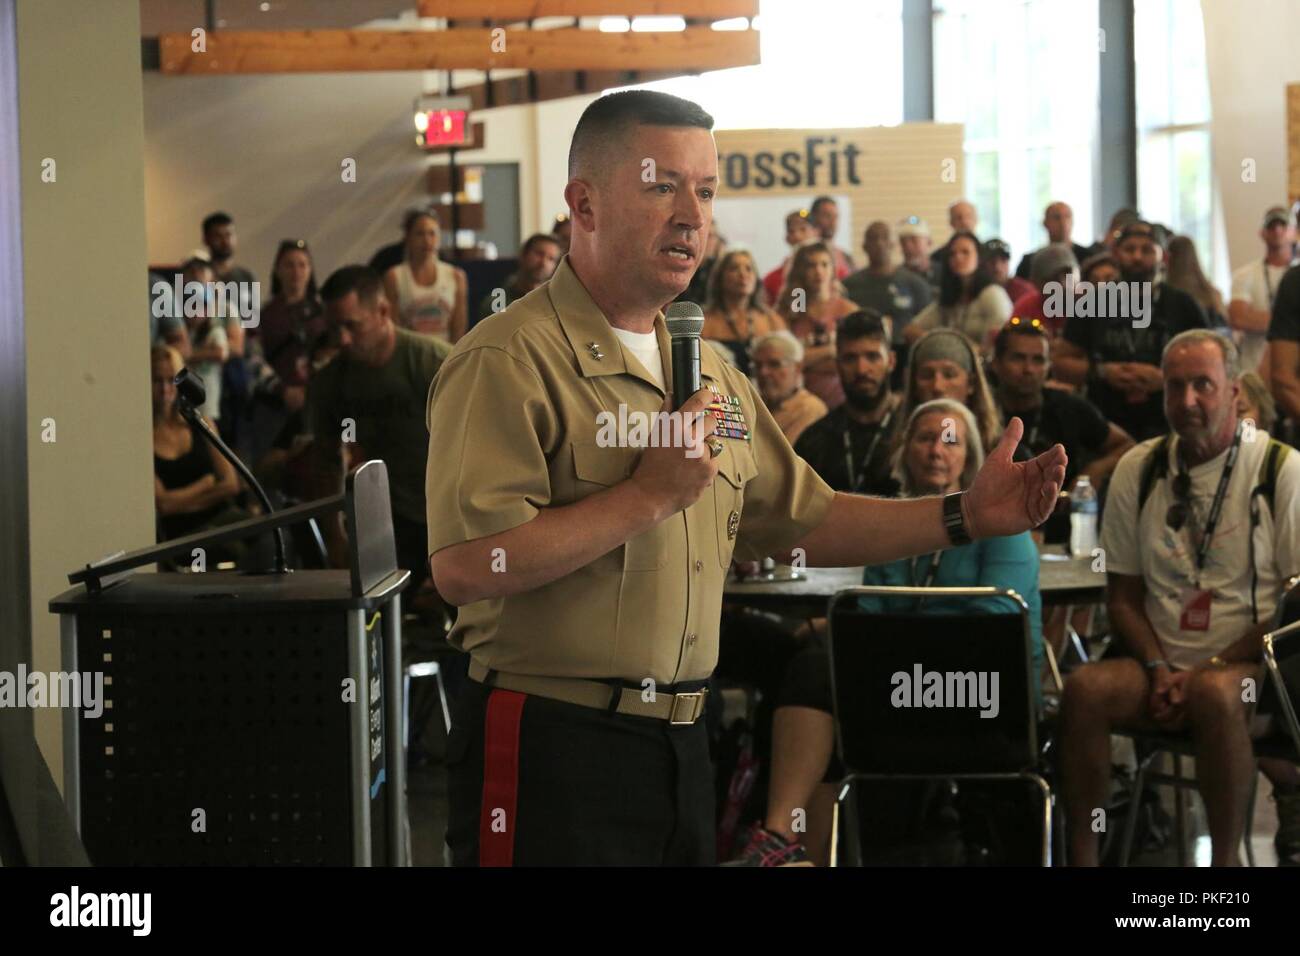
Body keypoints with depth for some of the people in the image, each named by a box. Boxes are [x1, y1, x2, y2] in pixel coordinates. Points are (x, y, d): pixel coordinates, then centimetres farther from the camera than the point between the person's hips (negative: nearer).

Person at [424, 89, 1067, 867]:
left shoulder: (712, 374, 16)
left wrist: (967, 515, 11)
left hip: (681, 745, 8)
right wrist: (651, 495, -19)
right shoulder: (509, 361, -13)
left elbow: (802, 518, 22)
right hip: (552, 742, -8)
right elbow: (465, 565, -23)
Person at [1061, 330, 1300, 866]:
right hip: (1162, 665, 4)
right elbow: (1123, 596, 13)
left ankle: (1224, 861, -24)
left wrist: (1209, 670, -12)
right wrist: (1159, 671, -5)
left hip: (1251, 667, -3)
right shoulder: (1138, 470, 10)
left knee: (1216, 695, -38)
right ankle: (1081, 856, -20)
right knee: (1084, 689, -27)